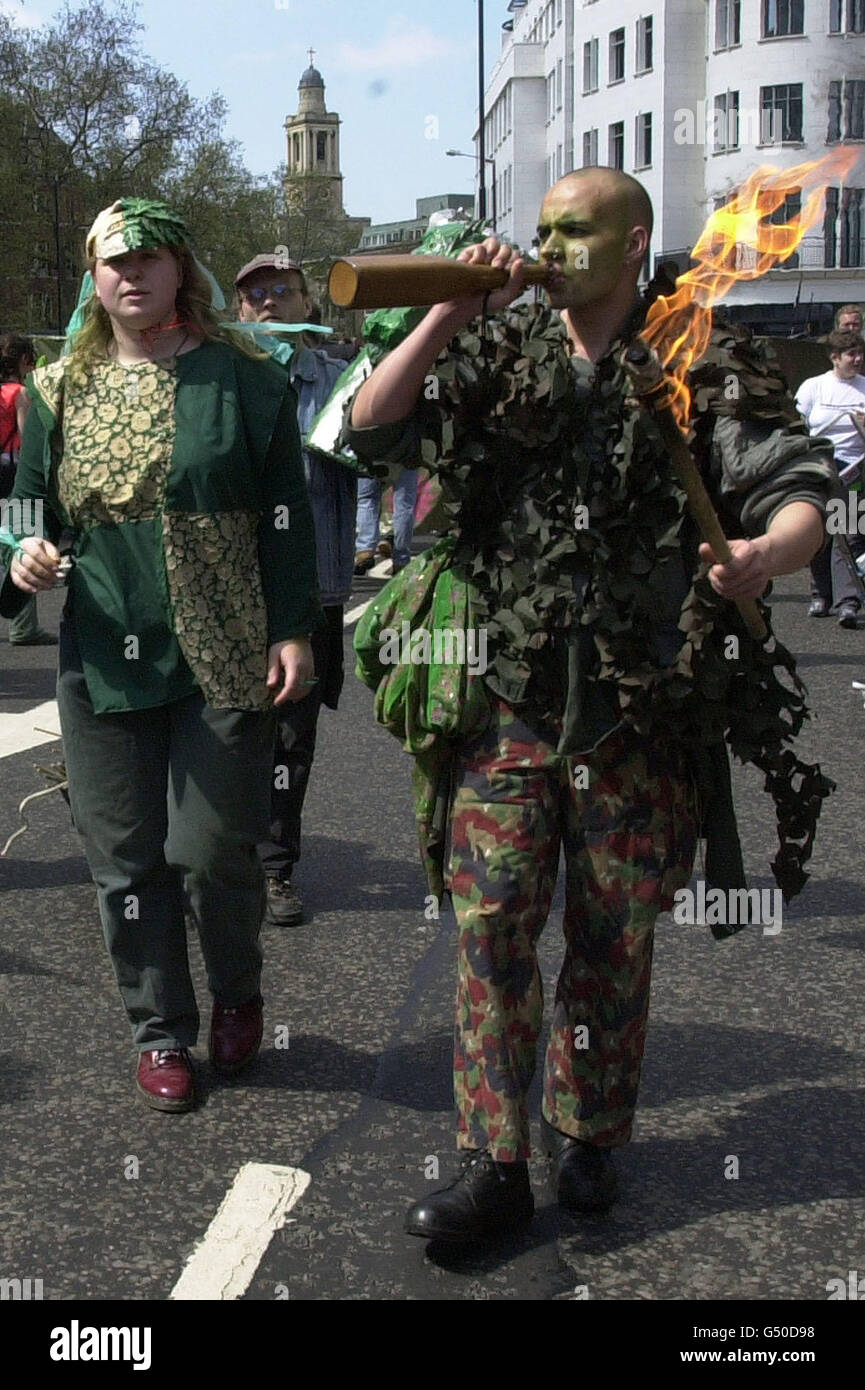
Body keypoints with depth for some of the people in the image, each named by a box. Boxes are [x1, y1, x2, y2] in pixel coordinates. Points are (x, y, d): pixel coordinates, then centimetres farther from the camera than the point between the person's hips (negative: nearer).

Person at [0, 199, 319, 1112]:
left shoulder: (242, 379, 1)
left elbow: (286, 515, 1)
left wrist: (292, 631, -5)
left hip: (224, 659, -3)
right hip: (103, 658, 3)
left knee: (211, 849, -1)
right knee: (127, 859, 8)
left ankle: (237, 994, 28)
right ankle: (160, 1032, 25)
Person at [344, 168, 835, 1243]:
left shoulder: (700, 368, 1)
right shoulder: (495, 354, 7)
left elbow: (802, 489, -5)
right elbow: (370, 433, -2)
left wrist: (768, 554, -28)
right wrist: (448, 318, -11)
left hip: (639, 710, -1)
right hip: (503, 699, 1)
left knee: (614, 940, 10)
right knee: (491, 928, 0)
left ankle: (588, 1137, 30)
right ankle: (493, 1164, 12)